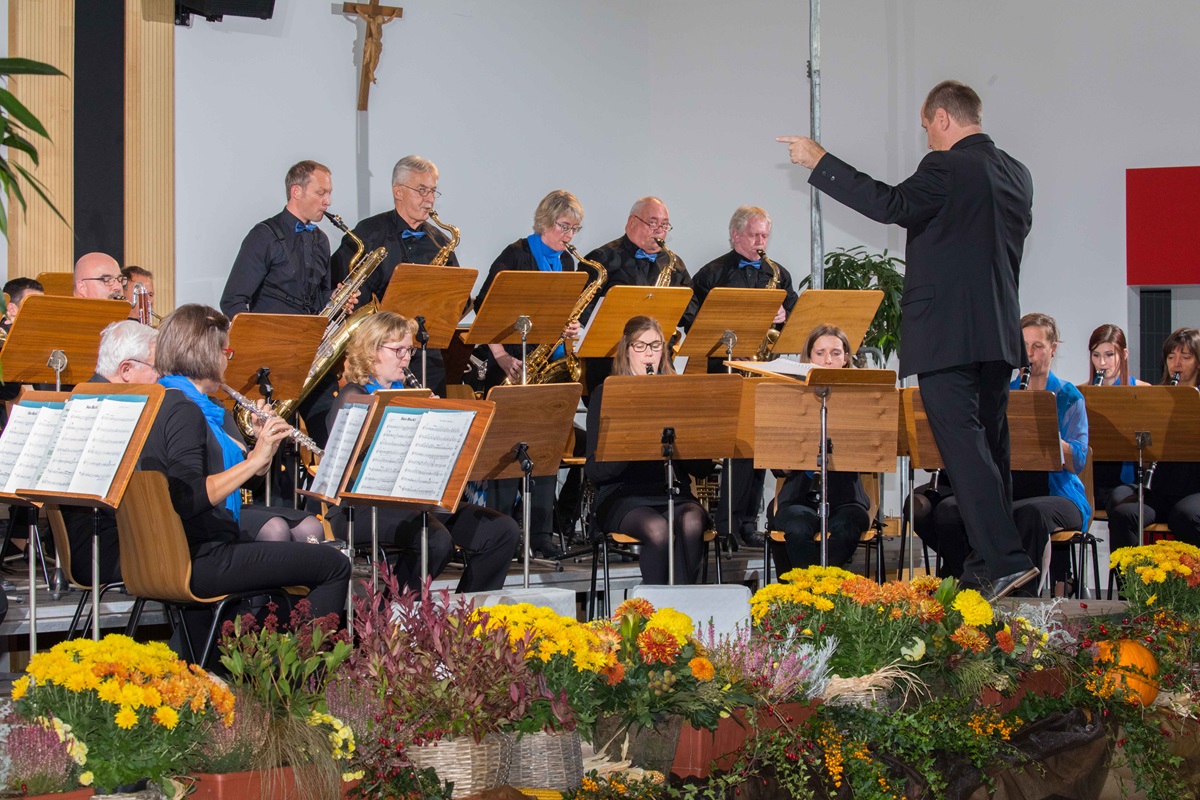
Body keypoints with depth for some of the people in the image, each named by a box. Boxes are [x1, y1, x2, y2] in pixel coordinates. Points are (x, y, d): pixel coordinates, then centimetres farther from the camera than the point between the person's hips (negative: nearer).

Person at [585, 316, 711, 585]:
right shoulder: (606, 395, 7)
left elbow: (703, 468, 9)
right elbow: (595, 471, -2)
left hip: (674, 493, 2)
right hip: (624, 495, -2)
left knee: (691, 523, -33)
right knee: (657, 529, -35)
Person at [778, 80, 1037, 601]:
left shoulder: (949, 168, -11)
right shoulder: (1017, 175, 14)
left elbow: (891, 205, -22)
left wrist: (819, 162, -16)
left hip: (946, 333, -8)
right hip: (998, 333, 8)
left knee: (963, 445, -11)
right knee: (988, 445, 13)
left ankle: (1005, 559, -19)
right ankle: (986, 562, 18)